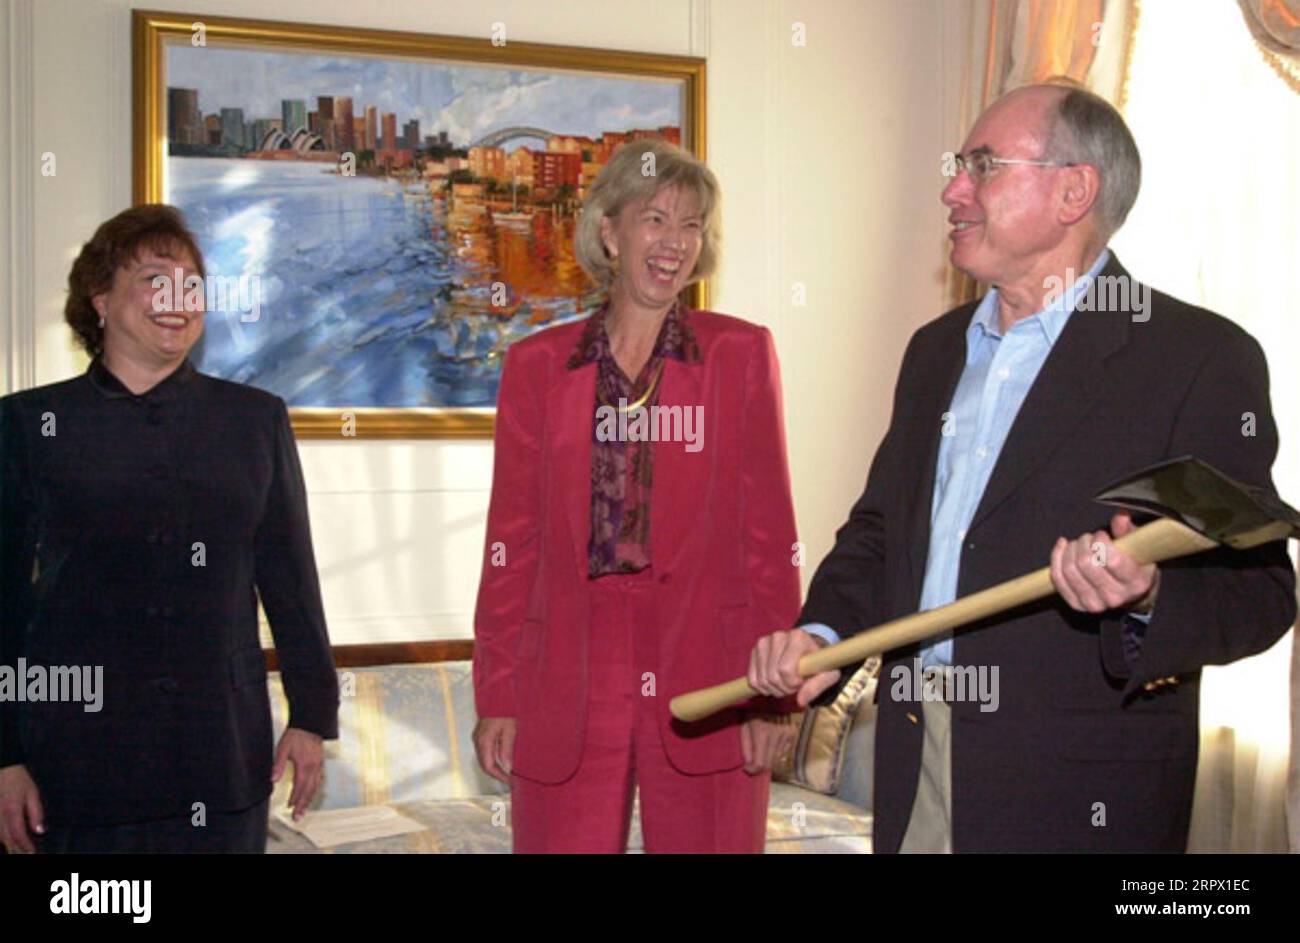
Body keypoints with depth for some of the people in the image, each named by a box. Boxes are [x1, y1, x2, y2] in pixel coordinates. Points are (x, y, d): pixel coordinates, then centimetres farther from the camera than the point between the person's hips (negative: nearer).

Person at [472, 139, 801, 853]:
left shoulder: (741, 353, 4)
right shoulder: (537, 365, 6)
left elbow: (770, 532, 2)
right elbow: (511, 539, 7)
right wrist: (497, 698, 4)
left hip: (705, 689, 0)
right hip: (567, 697, 1)